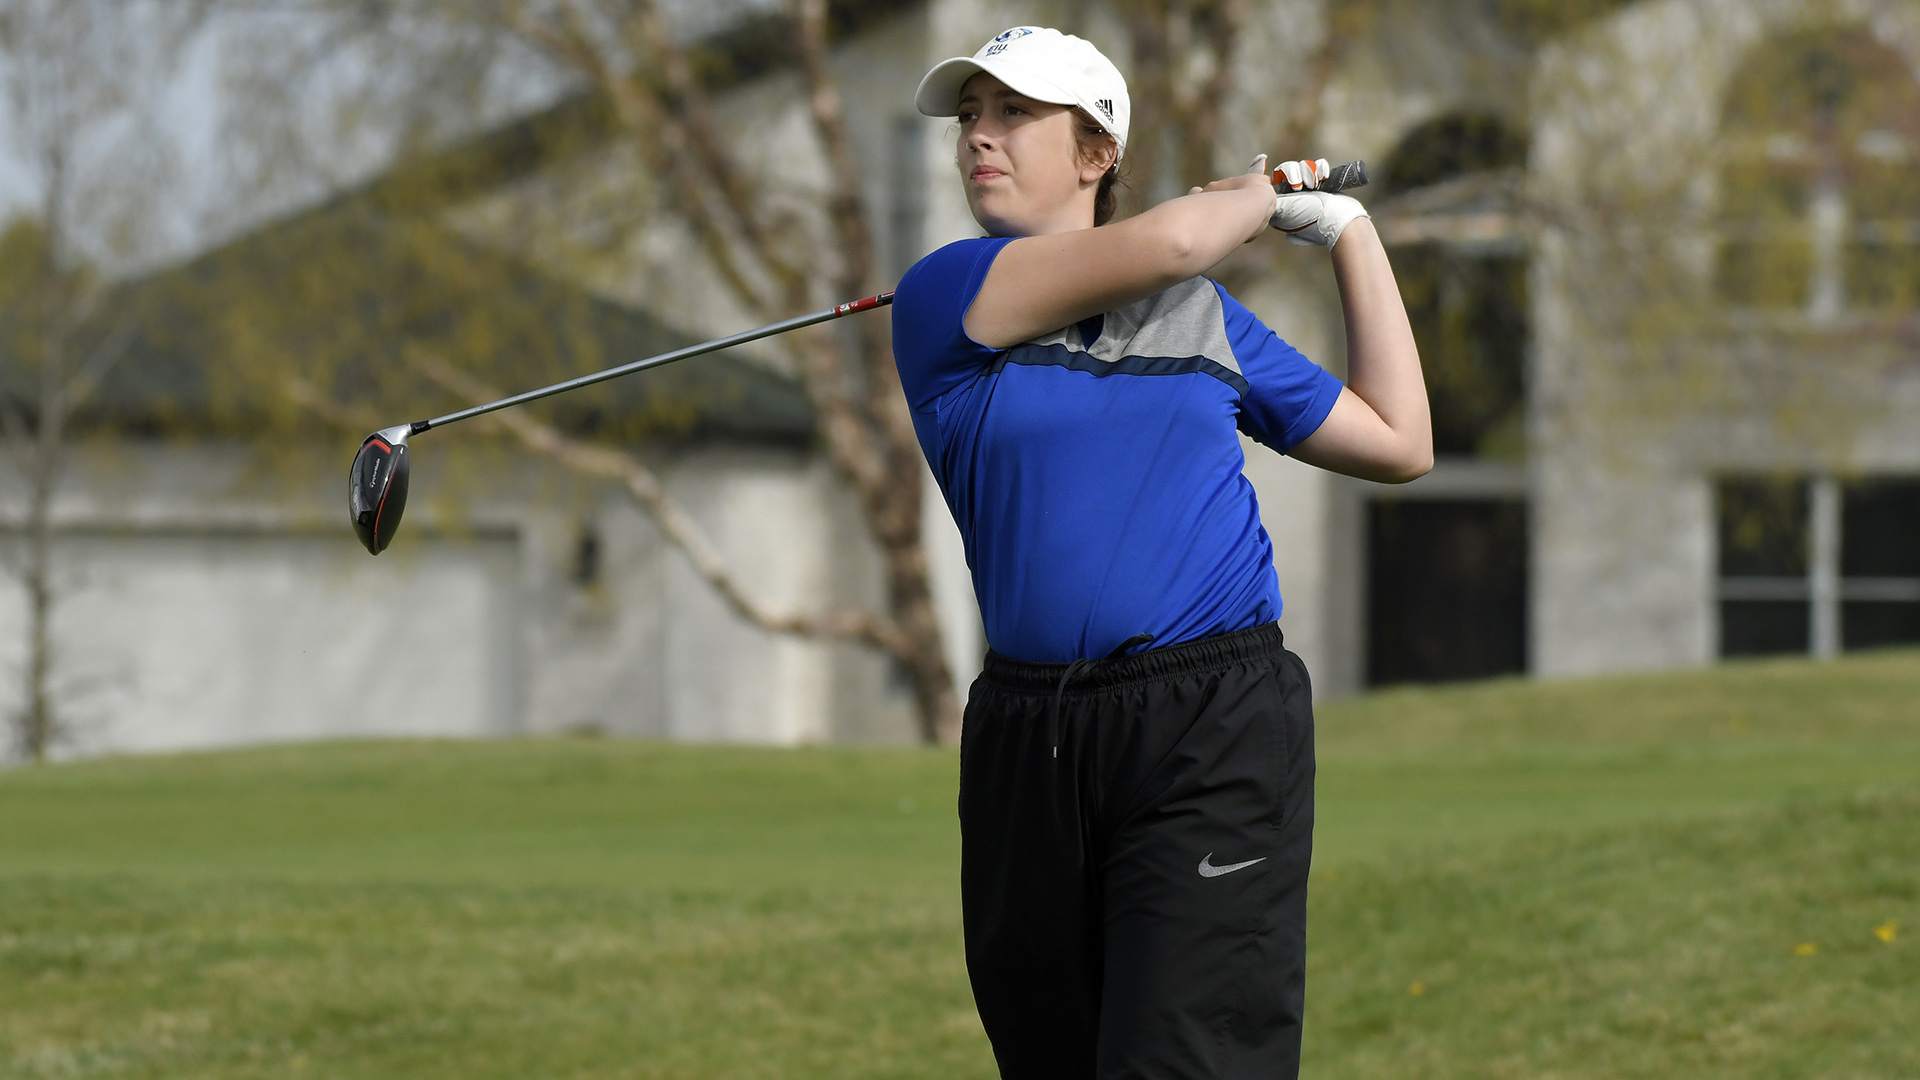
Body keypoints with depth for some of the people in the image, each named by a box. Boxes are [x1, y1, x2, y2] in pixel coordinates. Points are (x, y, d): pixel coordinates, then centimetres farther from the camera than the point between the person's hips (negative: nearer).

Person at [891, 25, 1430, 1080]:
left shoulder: (1205, 317, 15)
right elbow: (1166, 243, -9)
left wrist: (1350, 232, 20)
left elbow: (1398, 444, 19)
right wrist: (1263, 188, 11)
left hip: (1215, 727, -1)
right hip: (1029, 743, 1)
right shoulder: (946, 297, 4)